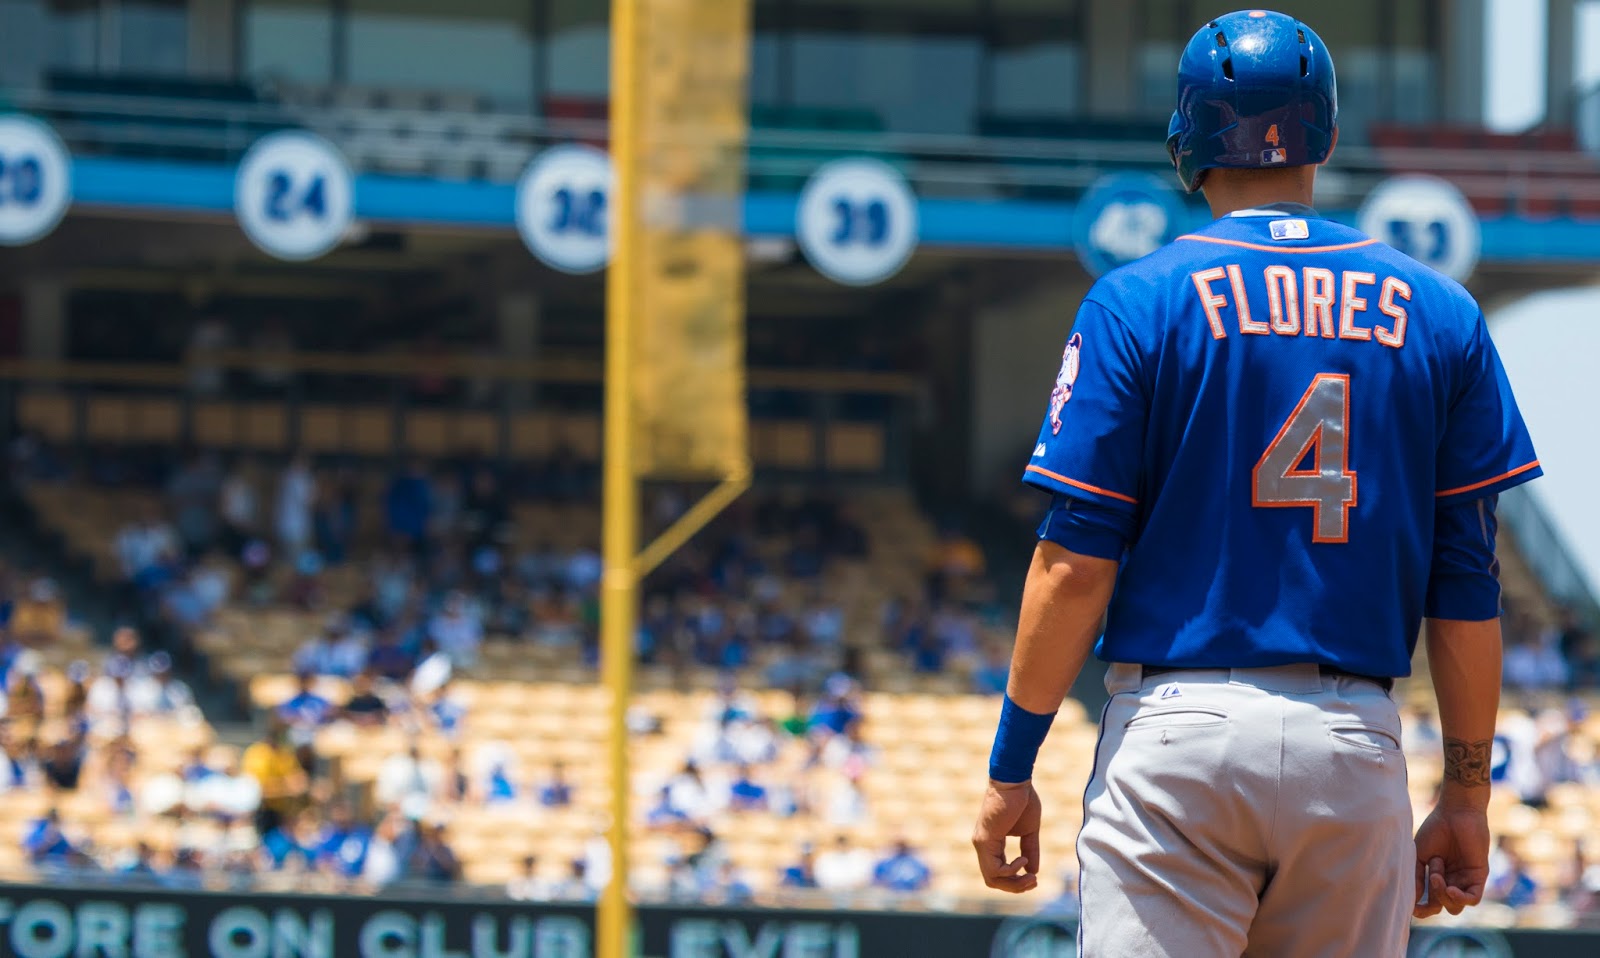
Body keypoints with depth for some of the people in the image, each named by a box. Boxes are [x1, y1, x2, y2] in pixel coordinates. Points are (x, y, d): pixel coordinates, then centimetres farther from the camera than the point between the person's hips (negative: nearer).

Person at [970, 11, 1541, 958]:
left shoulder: (1137, 304, -1)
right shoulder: (1439, 313, 8)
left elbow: (1076, 563, -5)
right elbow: (1467, 585, 6)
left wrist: (1012, 770, 1)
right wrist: (1467, 793, 13)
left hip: (1179, 733, -3)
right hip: (1359, 748, 3)